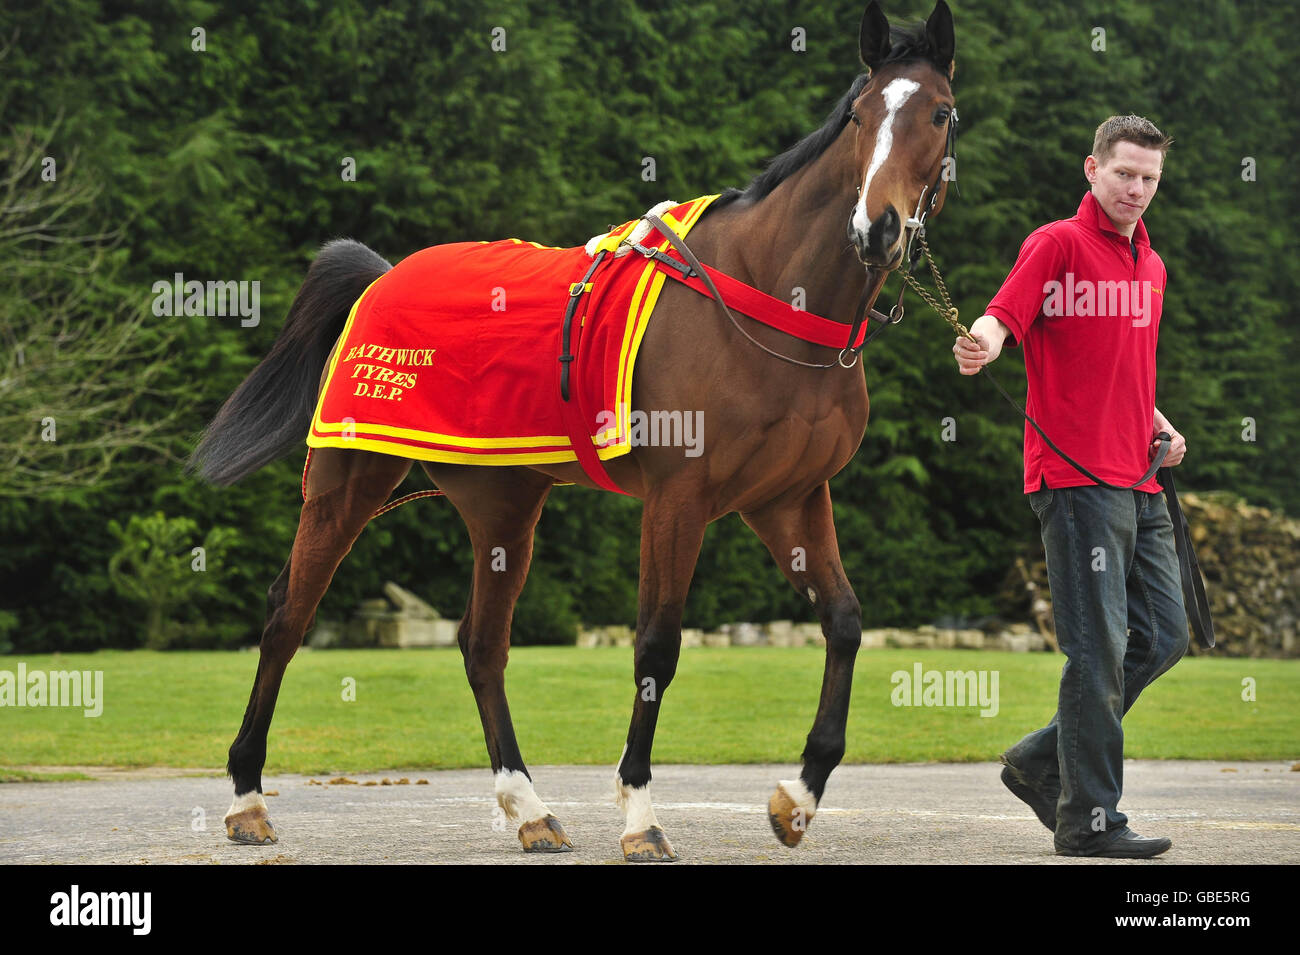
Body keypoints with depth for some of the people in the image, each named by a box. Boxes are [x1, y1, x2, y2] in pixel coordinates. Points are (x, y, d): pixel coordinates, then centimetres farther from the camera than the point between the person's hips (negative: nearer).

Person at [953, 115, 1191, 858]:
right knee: (1100, 646, -9)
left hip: (1140, 482, 8)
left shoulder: (1151, 265, 19)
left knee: (1164, 636, 8)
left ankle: (1042, 763, 18)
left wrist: (1158, 425, 13)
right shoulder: (1057, 244, -5)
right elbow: (1006, 315, -20)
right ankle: (1090, 819, -3)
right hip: (1077, 477, -8)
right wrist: (984, 343, -42)